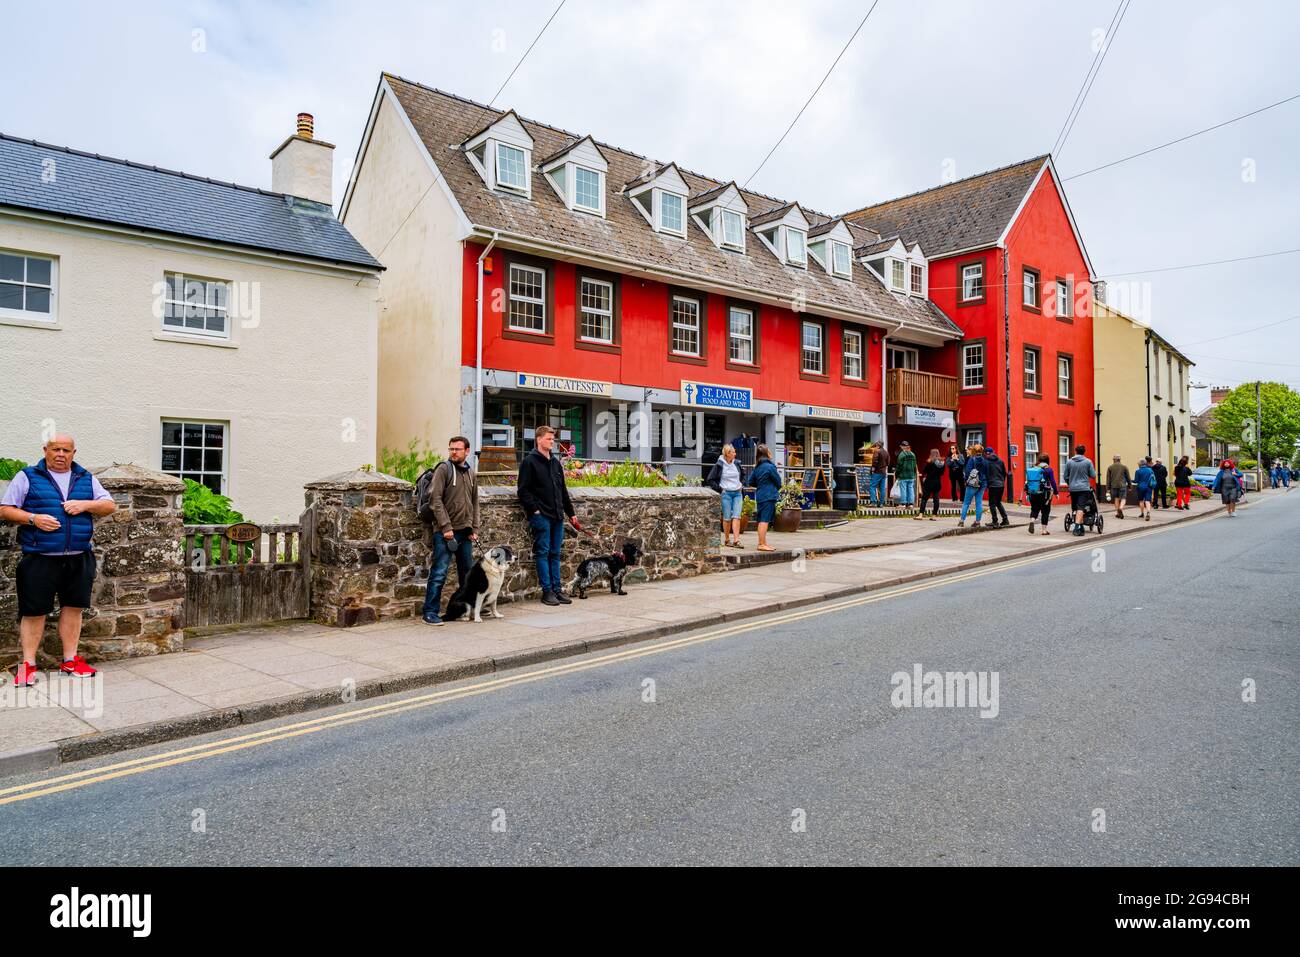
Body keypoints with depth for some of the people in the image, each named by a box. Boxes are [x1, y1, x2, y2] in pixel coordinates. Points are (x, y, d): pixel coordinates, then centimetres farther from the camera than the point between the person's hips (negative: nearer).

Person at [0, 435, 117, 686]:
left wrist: (85, 505, -8)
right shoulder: (28, 477, 4)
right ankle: (27, 664, 9)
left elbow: (110, 505, 10)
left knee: (73, 608, 8)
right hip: (39, 559, -3)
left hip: (78, 559, 3)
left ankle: (69, 661, 17)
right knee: (34, 611, 1)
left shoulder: (86, 479, 12)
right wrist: (33, 518, -15)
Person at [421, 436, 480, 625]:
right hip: (446, 532, -6)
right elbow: (435, 499, -12)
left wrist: (474, 529, 11)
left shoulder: (471, 473, 13)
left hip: (465, 532, 6)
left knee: (468, 573, 14)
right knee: (439, 573, -6)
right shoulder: (443, 469, -6)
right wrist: (446, 527, -16)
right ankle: (430, 612, 1)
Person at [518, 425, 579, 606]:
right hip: (540, 515, -7)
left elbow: (563, 490, 21)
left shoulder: (555, 462, 17)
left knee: (555, 553, 9)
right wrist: (534, 509, -17)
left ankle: (557, 589, 14)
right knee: (543, 553, -2)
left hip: (557, 516, 7)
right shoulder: (529, 461, -4)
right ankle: (547, 591, 3)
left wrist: (570, 512, 19)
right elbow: (524, 491, -10)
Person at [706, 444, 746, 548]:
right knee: (727, 518, 1)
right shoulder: (719, 465, -6)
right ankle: (727, 540, 14)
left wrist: (742, 485, 13)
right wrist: (720, 489, -8)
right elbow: (710, 480, -3)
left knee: (736, 516, -7)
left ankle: (736, 541, -11)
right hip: (726, 493, -4)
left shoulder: (737, 464, 9)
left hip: (737, 493, 4)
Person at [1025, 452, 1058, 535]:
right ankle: (1044, 529, 10)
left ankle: (1031, 521, -16)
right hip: (1045, 493, -3)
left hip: (1032, 493, 3)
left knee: (1034, 509, 12)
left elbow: (1027, 481, 6)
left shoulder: (1031, 468, 4)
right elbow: (1053, 482, -7)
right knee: (1045, 511, 8)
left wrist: (1028, 491, 13)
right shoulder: (1048, 469, -6)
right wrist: (1056, 492, 1)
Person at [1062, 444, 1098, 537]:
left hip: (1073, 488, 2)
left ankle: (1081, 527, 17)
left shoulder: (1069, 461, 1)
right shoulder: (1088, 461, -4)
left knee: (1075, 508, 12)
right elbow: (1093, 475, -1)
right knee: (1080, 508, -7)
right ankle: (1077, 527, -19)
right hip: (1084, 488, -2)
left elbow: (1065, 476, 5)